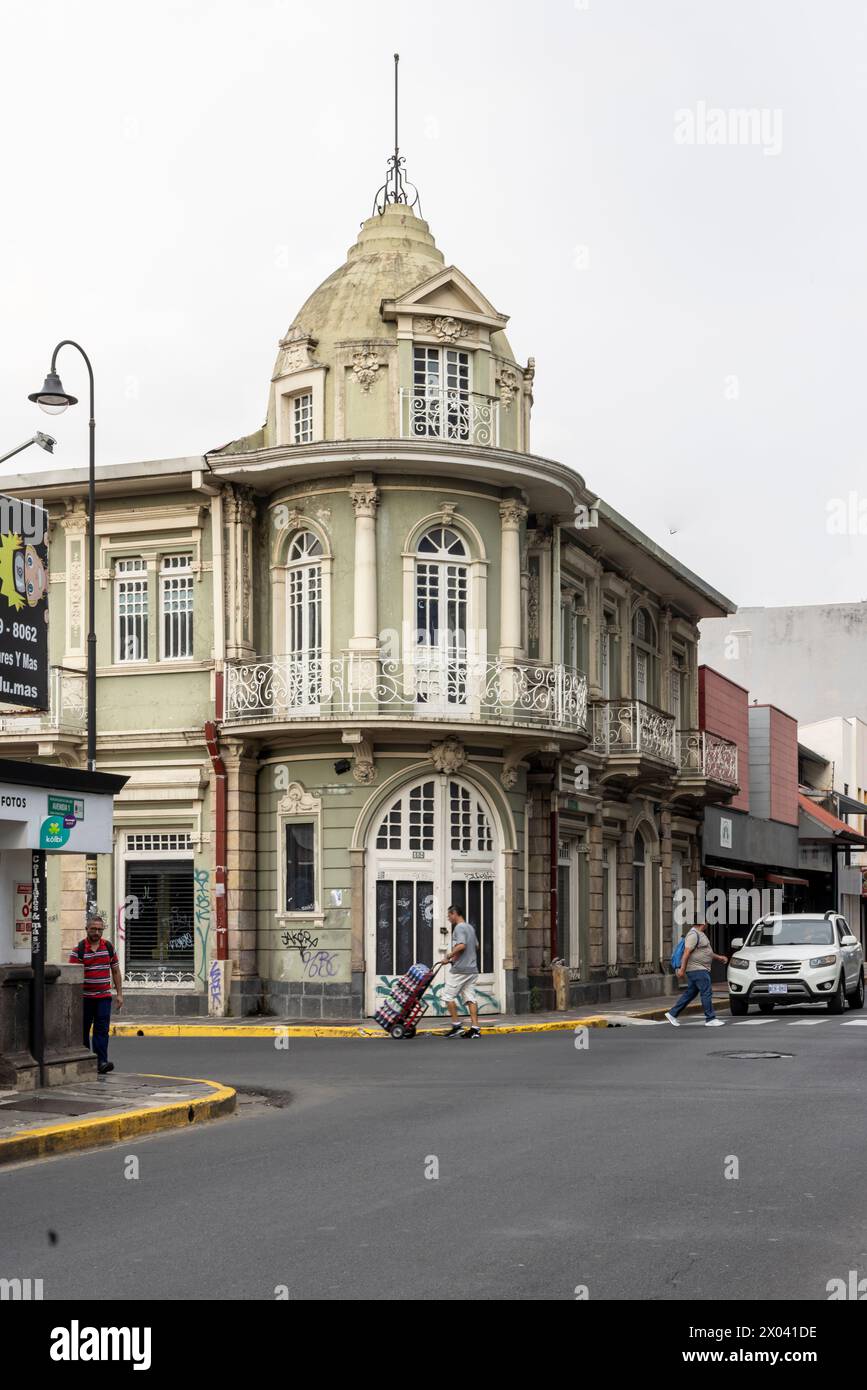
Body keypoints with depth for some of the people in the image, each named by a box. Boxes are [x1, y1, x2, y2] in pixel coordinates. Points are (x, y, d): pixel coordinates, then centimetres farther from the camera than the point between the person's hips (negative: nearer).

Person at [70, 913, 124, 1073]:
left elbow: (115, 971, 13)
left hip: (104, 996, 2)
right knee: (83, 1030, 7)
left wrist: (120, 994, 9)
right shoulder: (79, 949, -4)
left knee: (102, 1030, -6)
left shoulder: (109, 947, 7)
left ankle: (102, 1062, -12)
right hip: (84, 997, -2)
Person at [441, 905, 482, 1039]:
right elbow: (476, 946, 25)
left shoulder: (459, 928, -11)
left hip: (460, 969, -9)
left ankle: (456, 1025, -2)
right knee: (470, 998, 4)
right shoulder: (470, 928, 18)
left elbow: (461, 945, -24)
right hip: (472, 969, 9)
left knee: (448, 996, 0)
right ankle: (475, 1028, -2)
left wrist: (449, 956, -16)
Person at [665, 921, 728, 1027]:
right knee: (707, 993, -8)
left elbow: (706, 952, 29)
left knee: (690, 994, 11)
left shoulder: (700, 934, 19)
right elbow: (687, 952, -20)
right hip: (697, 970, -10)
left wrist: (719, 957, 24)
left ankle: (672, 1014, 14)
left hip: (701, 970, 10)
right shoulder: (694, 934, -15)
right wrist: (682, 970, -24)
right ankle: (710, 1019, -4)